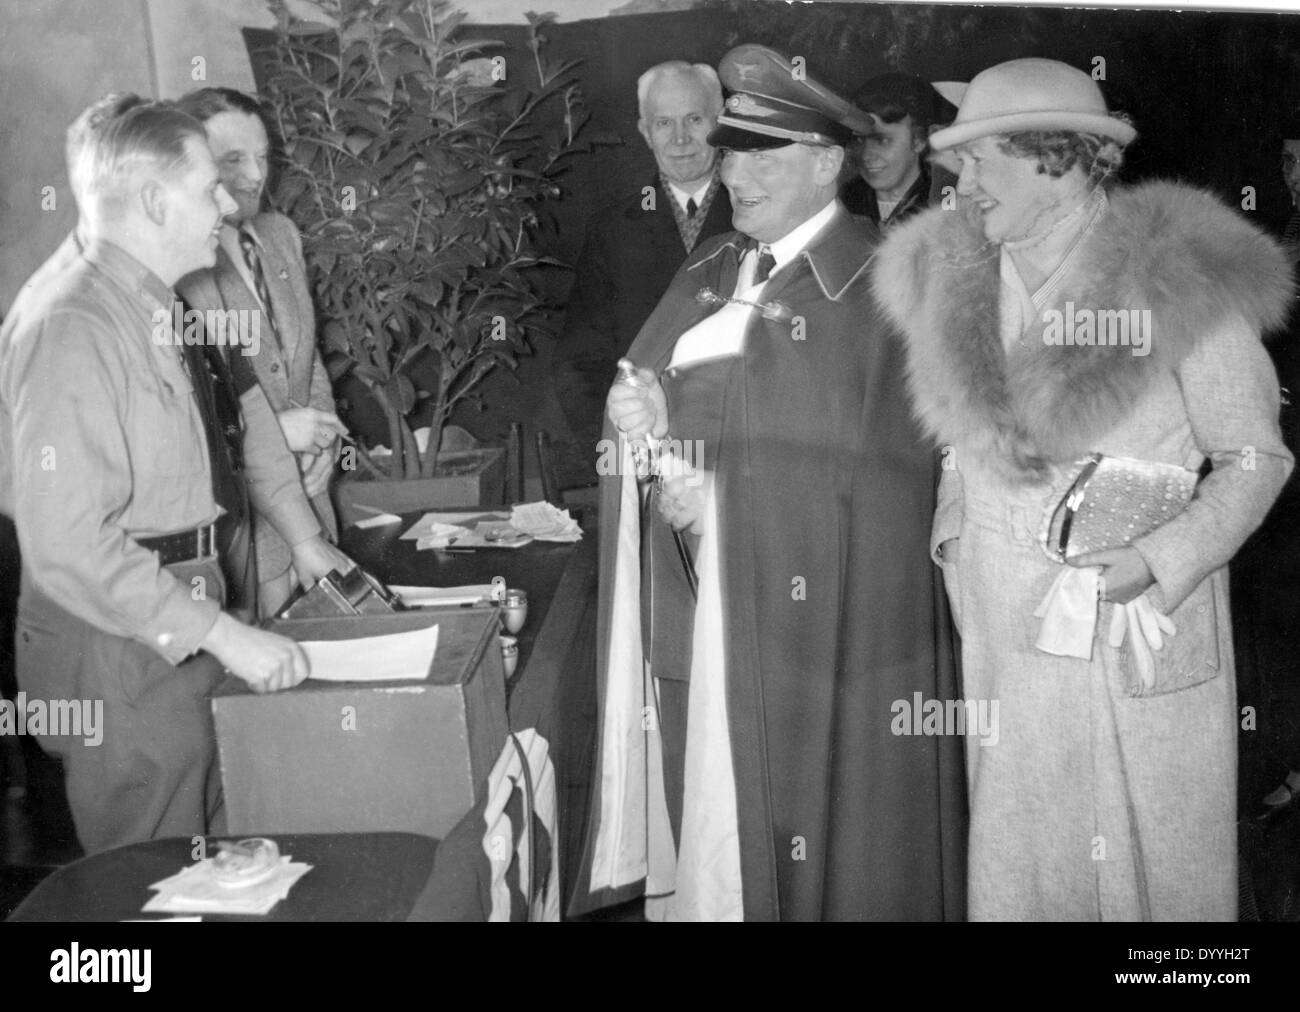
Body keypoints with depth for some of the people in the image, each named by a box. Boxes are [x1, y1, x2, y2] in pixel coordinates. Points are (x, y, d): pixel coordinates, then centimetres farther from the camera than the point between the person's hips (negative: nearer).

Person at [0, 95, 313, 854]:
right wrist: (223, 634, -24)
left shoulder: (146, 305, 10)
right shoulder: (71, 326, -21)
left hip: (176, 637, 9)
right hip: (117, 653, -9)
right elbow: (69, 544, -26)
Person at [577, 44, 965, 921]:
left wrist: (720, 498, -15)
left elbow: (883, 471, -14)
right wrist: (638, 415, -12)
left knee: (825, 853, 3)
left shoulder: (883, 284, -8)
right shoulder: (708, 274, 14)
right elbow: (643, 387, 12)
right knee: (707, 838, 10)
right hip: (696, 620, 5)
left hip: (823, 636, -5)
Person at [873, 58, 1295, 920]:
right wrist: (955, 532, 6)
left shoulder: (1177, 275, -12)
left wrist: (1157, 563, -16)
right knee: (1015, 852, 15)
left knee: (1153, 858, 8)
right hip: (1004, 622, 5)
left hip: (1142, 629, -4)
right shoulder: (954, 274, 3)